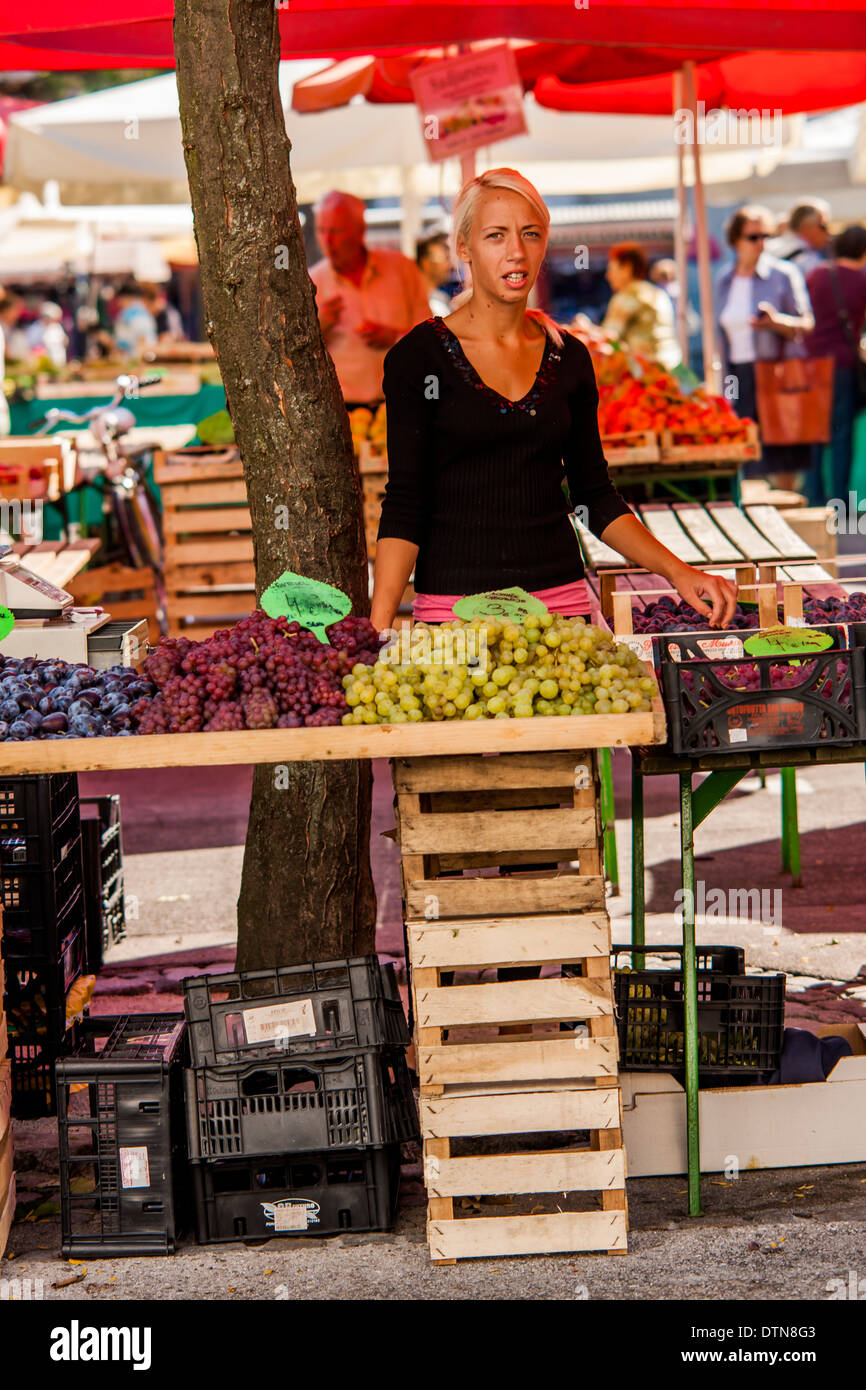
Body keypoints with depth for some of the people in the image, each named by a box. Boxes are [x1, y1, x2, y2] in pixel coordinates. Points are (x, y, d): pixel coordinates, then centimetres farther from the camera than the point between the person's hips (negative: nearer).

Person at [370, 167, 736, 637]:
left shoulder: (569, 357, 9)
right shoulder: (419, 356, -3)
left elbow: (595, 495, 13)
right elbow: (405, 503, -6)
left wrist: (677, 572, 1)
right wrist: (378, 629, -17)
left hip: (561, 598, 4)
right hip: (454, 604, -3)